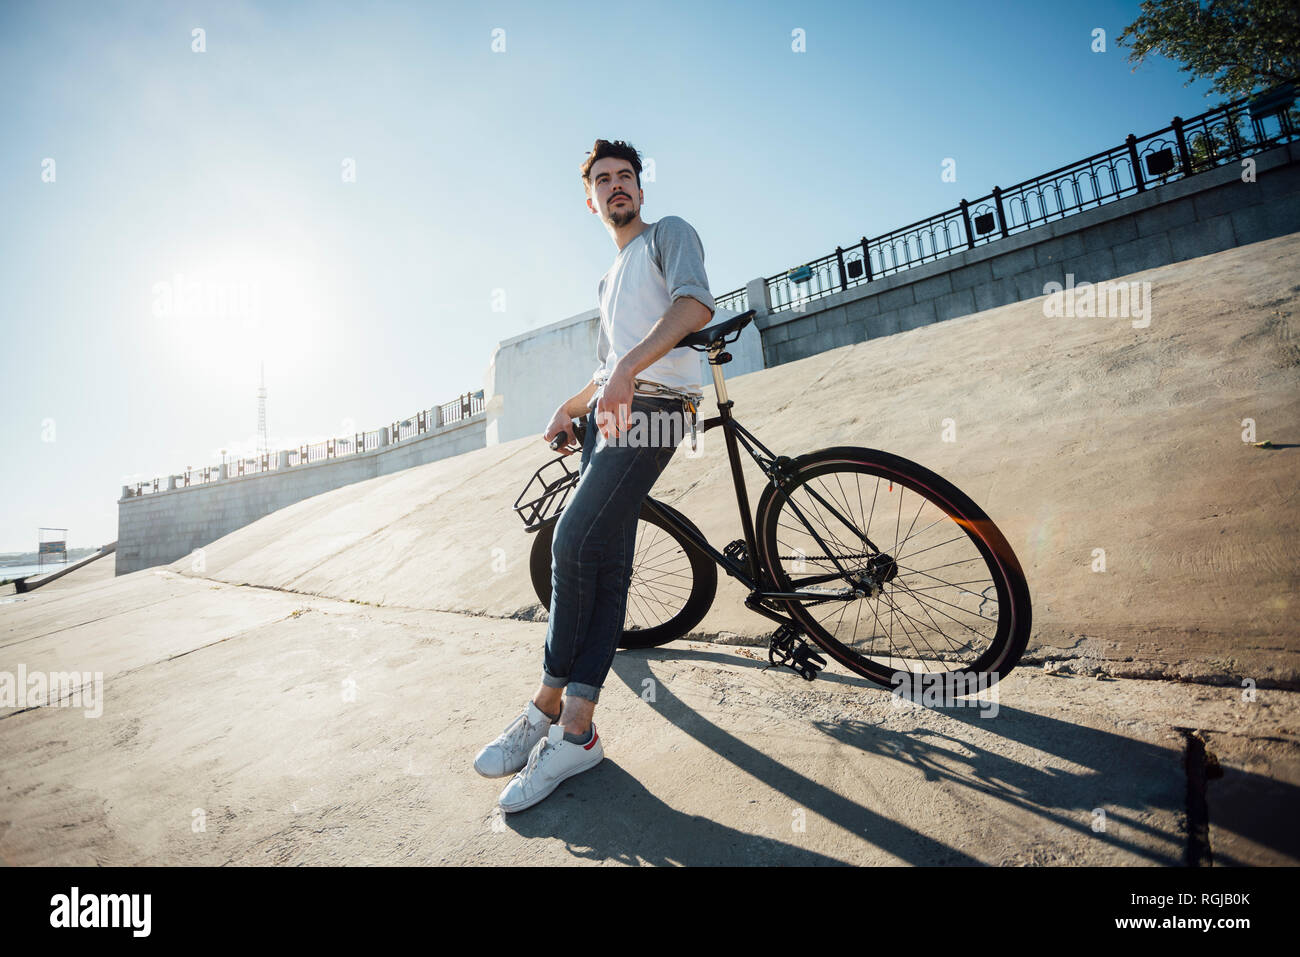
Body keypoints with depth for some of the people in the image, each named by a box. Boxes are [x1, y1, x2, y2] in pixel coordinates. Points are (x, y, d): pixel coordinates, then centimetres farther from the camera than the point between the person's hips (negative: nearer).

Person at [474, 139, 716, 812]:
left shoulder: (669, 233, 11)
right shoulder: (609, 281, 34)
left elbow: (696, 303, -12)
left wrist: (629, 369, -24)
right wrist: (569, 408, 19)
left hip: (654, 405, -7)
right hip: (609, 416, 8)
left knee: (577, 541, -23)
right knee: (603, 566, -2)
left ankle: (547, 707, -7)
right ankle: (575, 730, 0)